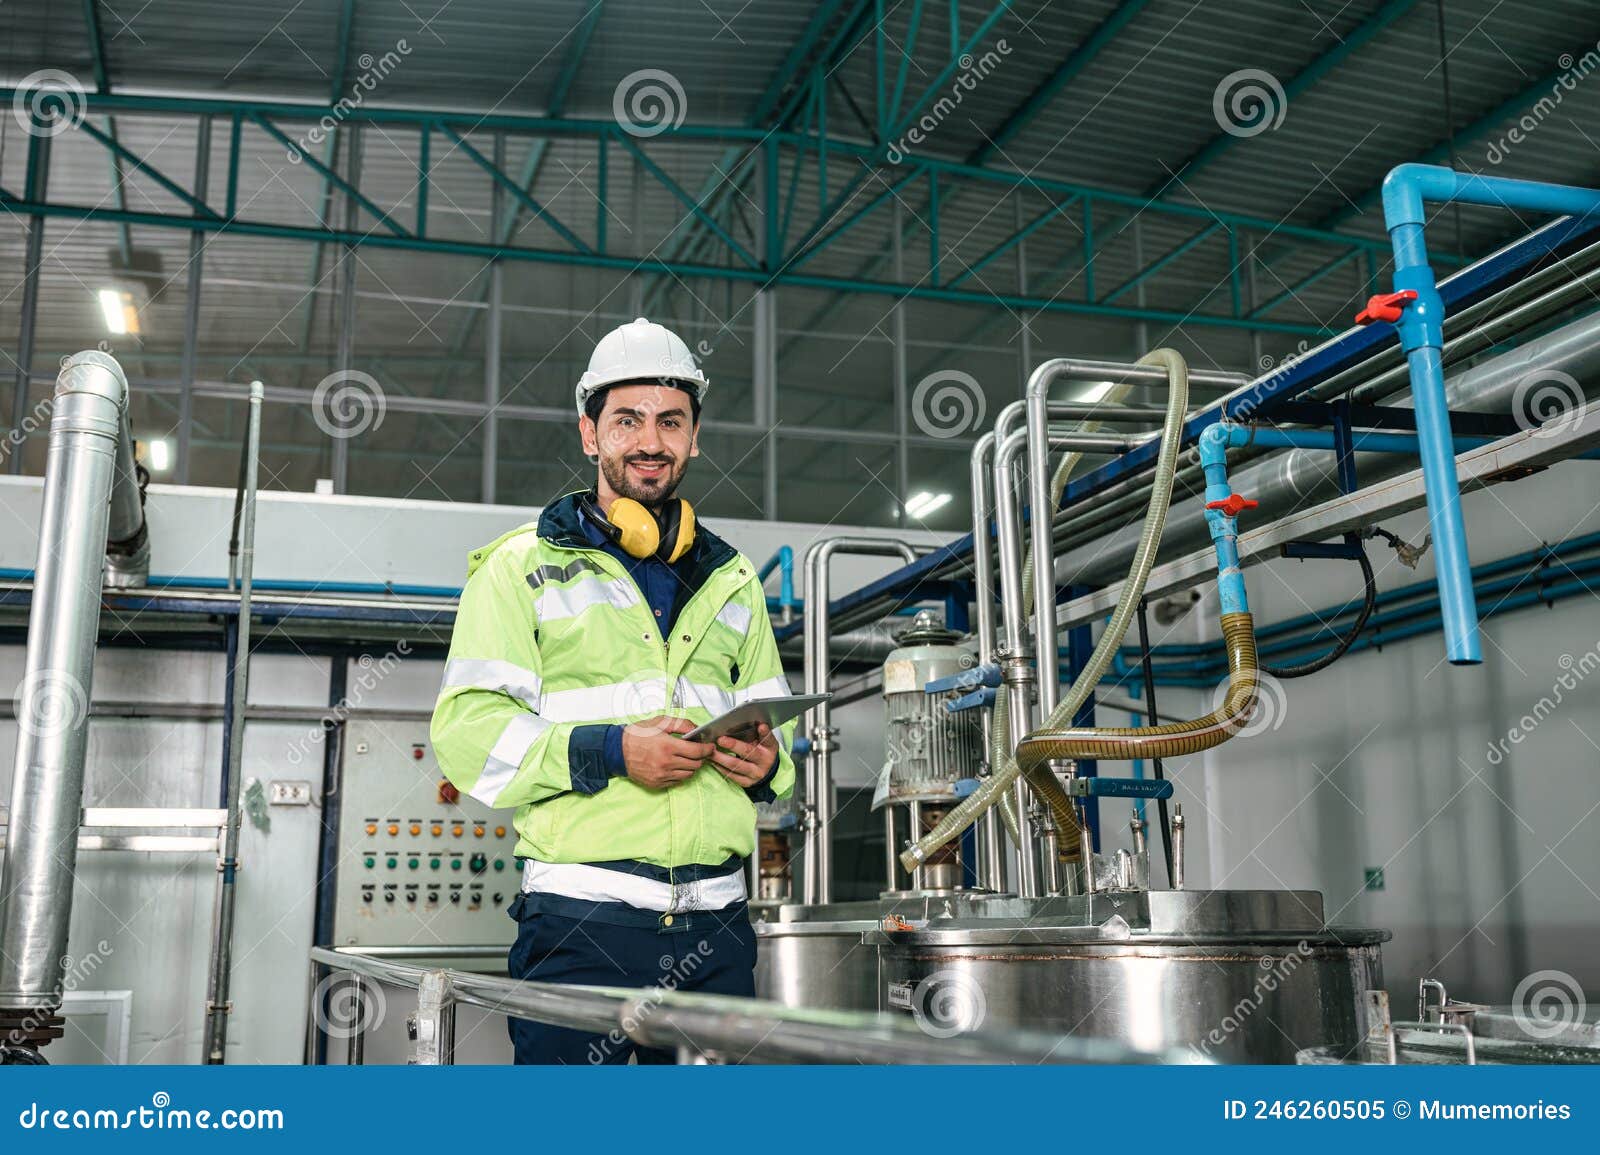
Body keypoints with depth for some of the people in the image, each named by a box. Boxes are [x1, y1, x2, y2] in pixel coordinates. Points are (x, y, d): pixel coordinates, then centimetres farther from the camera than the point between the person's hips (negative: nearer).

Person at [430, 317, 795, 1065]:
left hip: (716, 924, 5)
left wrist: (768, 763, -1)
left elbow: (771, 725, 23)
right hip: (583, 921, -4)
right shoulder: (523, 568, 4)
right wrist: (608, 751, -18)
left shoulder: (732, 580, 19)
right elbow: (468, 732, -5)